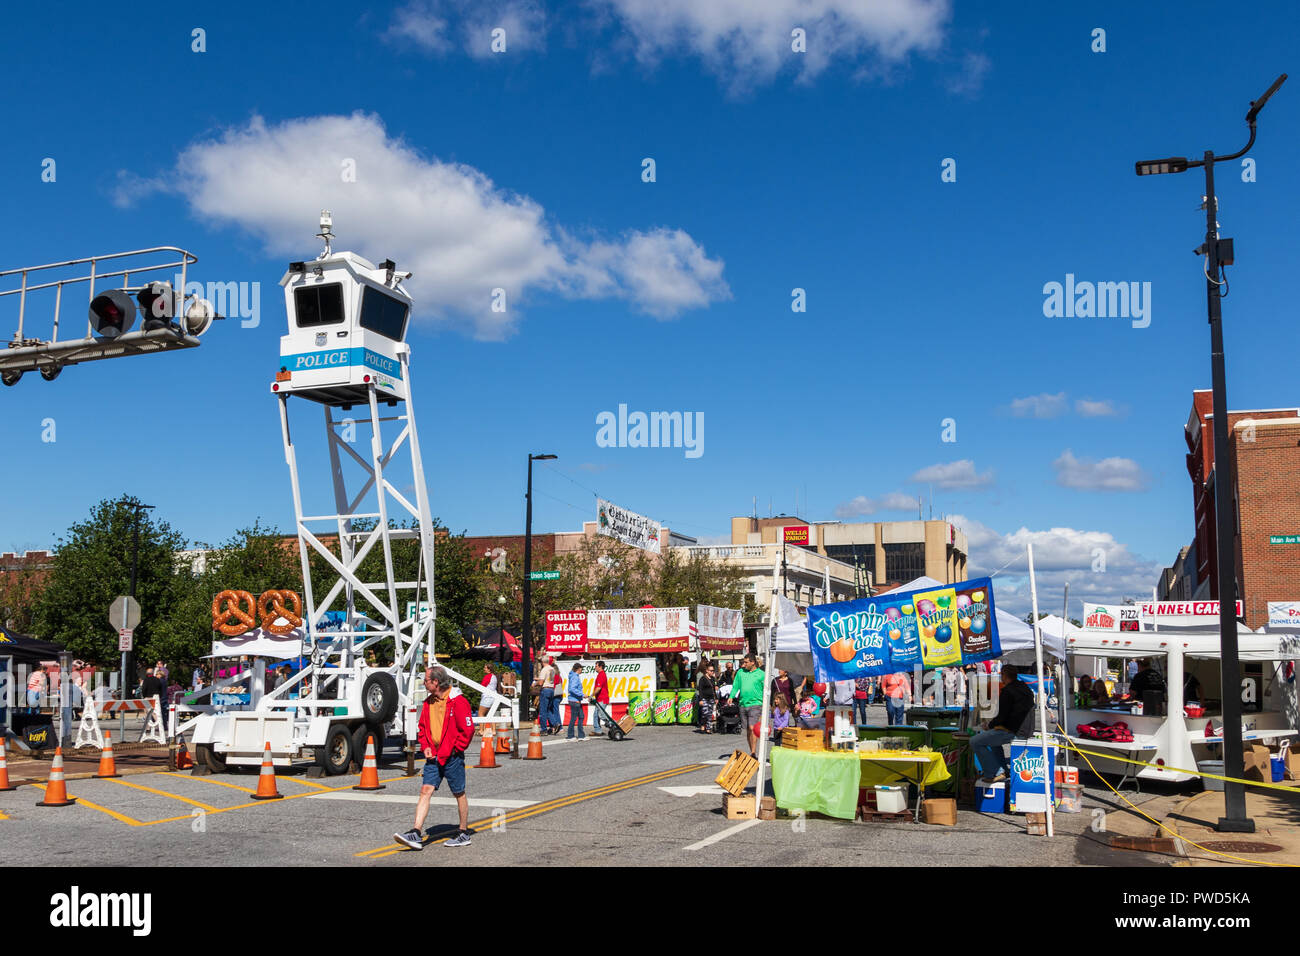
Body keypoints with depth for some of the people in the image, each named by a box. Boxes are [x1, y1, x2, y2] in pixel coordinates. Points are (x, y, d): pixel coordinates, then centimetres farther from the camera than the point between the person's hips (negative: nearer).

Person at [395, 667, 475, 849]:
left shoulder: (458, 701, -13)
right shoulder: (428, 703, 9)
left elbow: (467, 729, -13)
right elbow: (423, 727, 20)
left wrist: (455, 749, -10)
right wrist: (425, 747, 5)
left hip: (452, 757, -6)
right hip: (433, 757, 6)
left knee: (459, 794, 7)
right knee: (426, 791, -4)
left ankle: (464, 834, 19)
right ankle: (416, 834, -10)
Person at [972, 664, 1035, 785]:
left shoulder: (1007, 691, -16)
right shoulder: (1026, 689, 12)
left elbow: (1002, 717, -18)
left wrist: (991, 724, 2)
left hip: (1011, 731, -10)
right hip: (1023, 729, 10)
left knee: (975, 742, -6)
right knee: (992, 736, 34)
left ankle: (994, 774, -8)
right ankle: (1003, 768, 27)